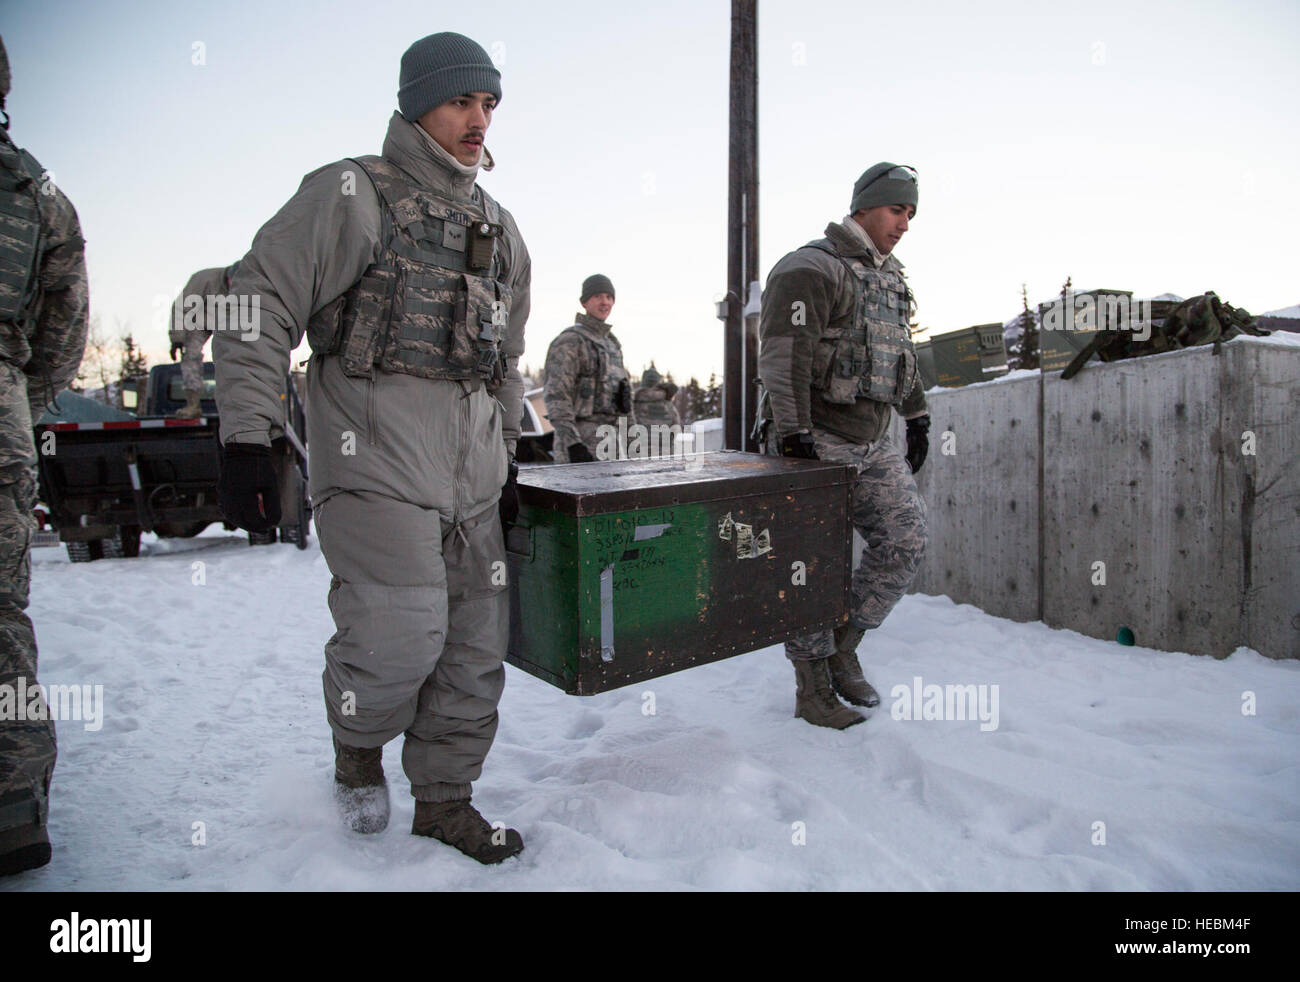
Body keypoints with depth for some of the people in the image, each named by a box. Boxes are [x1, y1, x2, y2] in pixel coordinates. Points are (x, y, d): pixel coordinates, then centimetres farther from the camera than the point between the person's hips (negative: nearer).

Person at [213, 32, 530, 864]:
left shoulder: (500, 232, 19)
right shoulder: (350, 196, -1)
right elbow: (258, 309, -6)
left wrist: (508, 460, 19)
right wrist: (245, 441, -12)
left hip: (473, 481, 6)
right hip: (376, 463, -6)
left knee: (476, 645, 6)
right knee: (402, 634, -14)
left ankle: (445, 797, 25)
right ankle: (358, 743, 21)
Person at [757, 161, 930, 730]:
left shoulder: (892, 278, 19)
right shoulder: (810, 269, -9)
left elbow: (901, 352, 29)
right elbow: (783, 356, -19)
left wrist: (916, 416, 26)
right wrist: (794, 434, -25)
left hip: (873, 444, 8)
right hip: (817, 443, -8)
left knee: (906, 541, 3)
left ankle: (842, 647, 19)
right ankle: (813, 690, 11)